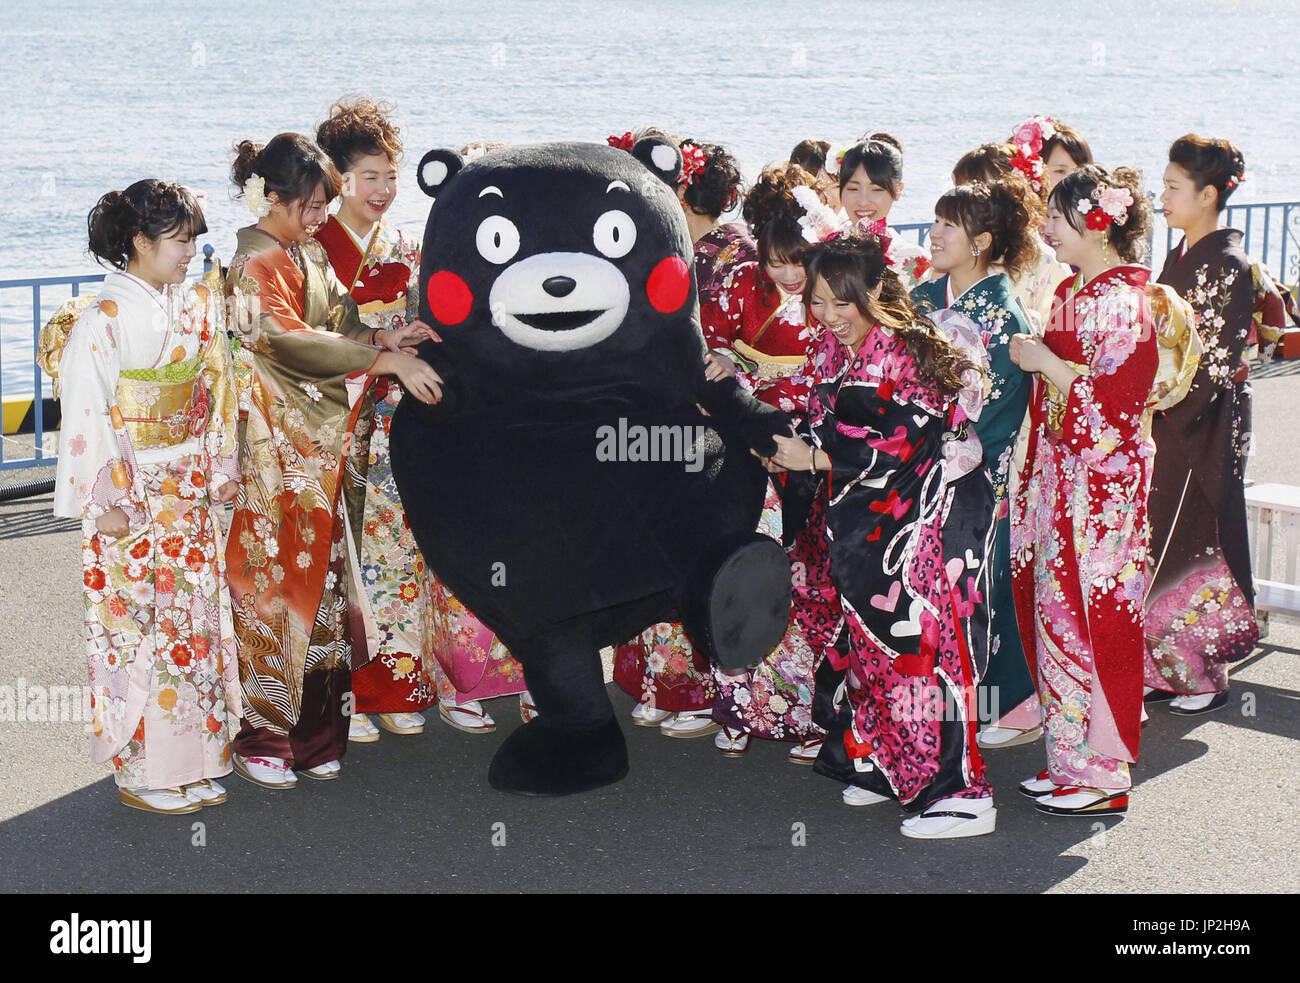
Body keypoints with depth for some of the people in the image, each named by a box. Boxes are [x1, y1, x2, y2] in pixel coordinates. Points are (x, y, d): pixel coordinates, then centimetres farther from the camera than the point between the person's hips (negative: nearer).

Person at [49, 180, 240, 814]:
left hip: (190, 494, 7)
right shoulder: (104, 320, -13)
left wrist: (223, 469, 11)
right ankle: (141, 774, 10)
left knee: (195, 620, 9)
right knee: (137, 631, -1)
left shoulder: (196, 305, 6)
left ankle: (192, 764, 19)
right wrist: (106, 502, -15)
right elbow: (85, 416, -14)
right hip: (130, 501, -6)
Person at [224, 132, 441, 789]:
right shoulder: (254, 264, -11)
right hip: (276, 450, -8)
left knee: (319, 576, 9)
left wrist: (379, 336, -9)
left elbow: (337, 323, 13)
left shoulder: (311, 254, 15)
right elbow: (287, 340, -23)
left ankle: (313, 732, 17)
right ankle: (261, 738, 7)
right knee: (274, 583, -3)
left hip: (323, 448, 8)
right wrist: (385, 359, -26)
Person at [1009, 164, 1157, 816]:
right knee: (1055, 611, 11)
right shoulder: (1072, 292, 13)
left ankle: (1103, 775, 7)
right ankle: (1069, 761, 21)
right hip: (1059, 476, 9)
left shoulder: (1124, 303, -15)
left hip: (1101, 483, -9)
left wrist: (1042, 361, -16)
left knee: (1089, 620, -3)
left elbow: (1113, 402, -22)